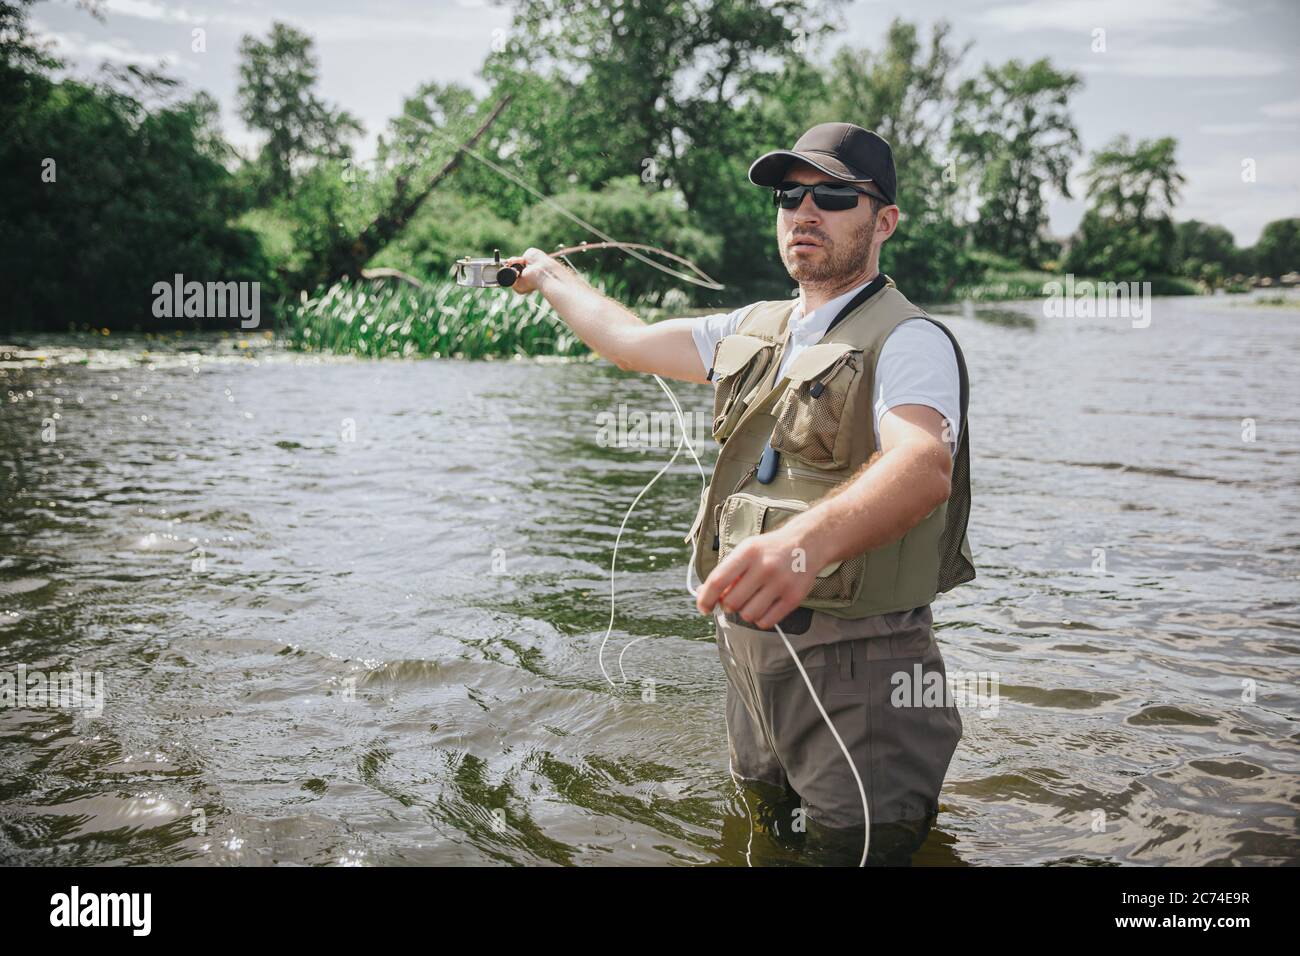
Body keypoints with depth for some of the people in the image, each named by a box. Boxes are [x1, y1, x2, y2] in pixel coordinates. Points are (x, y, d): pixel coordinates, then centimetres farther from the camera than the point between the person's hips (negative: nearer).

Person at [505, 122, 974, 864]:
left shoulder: (909, 341, -13)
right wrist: (551, 277, 37)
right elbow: (632, 342, 25)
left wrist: (807, 540, -52)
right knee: (765, 839, 19)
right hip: (749, 645, 7)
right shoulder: (755, 330, 13)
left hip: (854, 665, -7)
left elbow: (925, 463, -34)